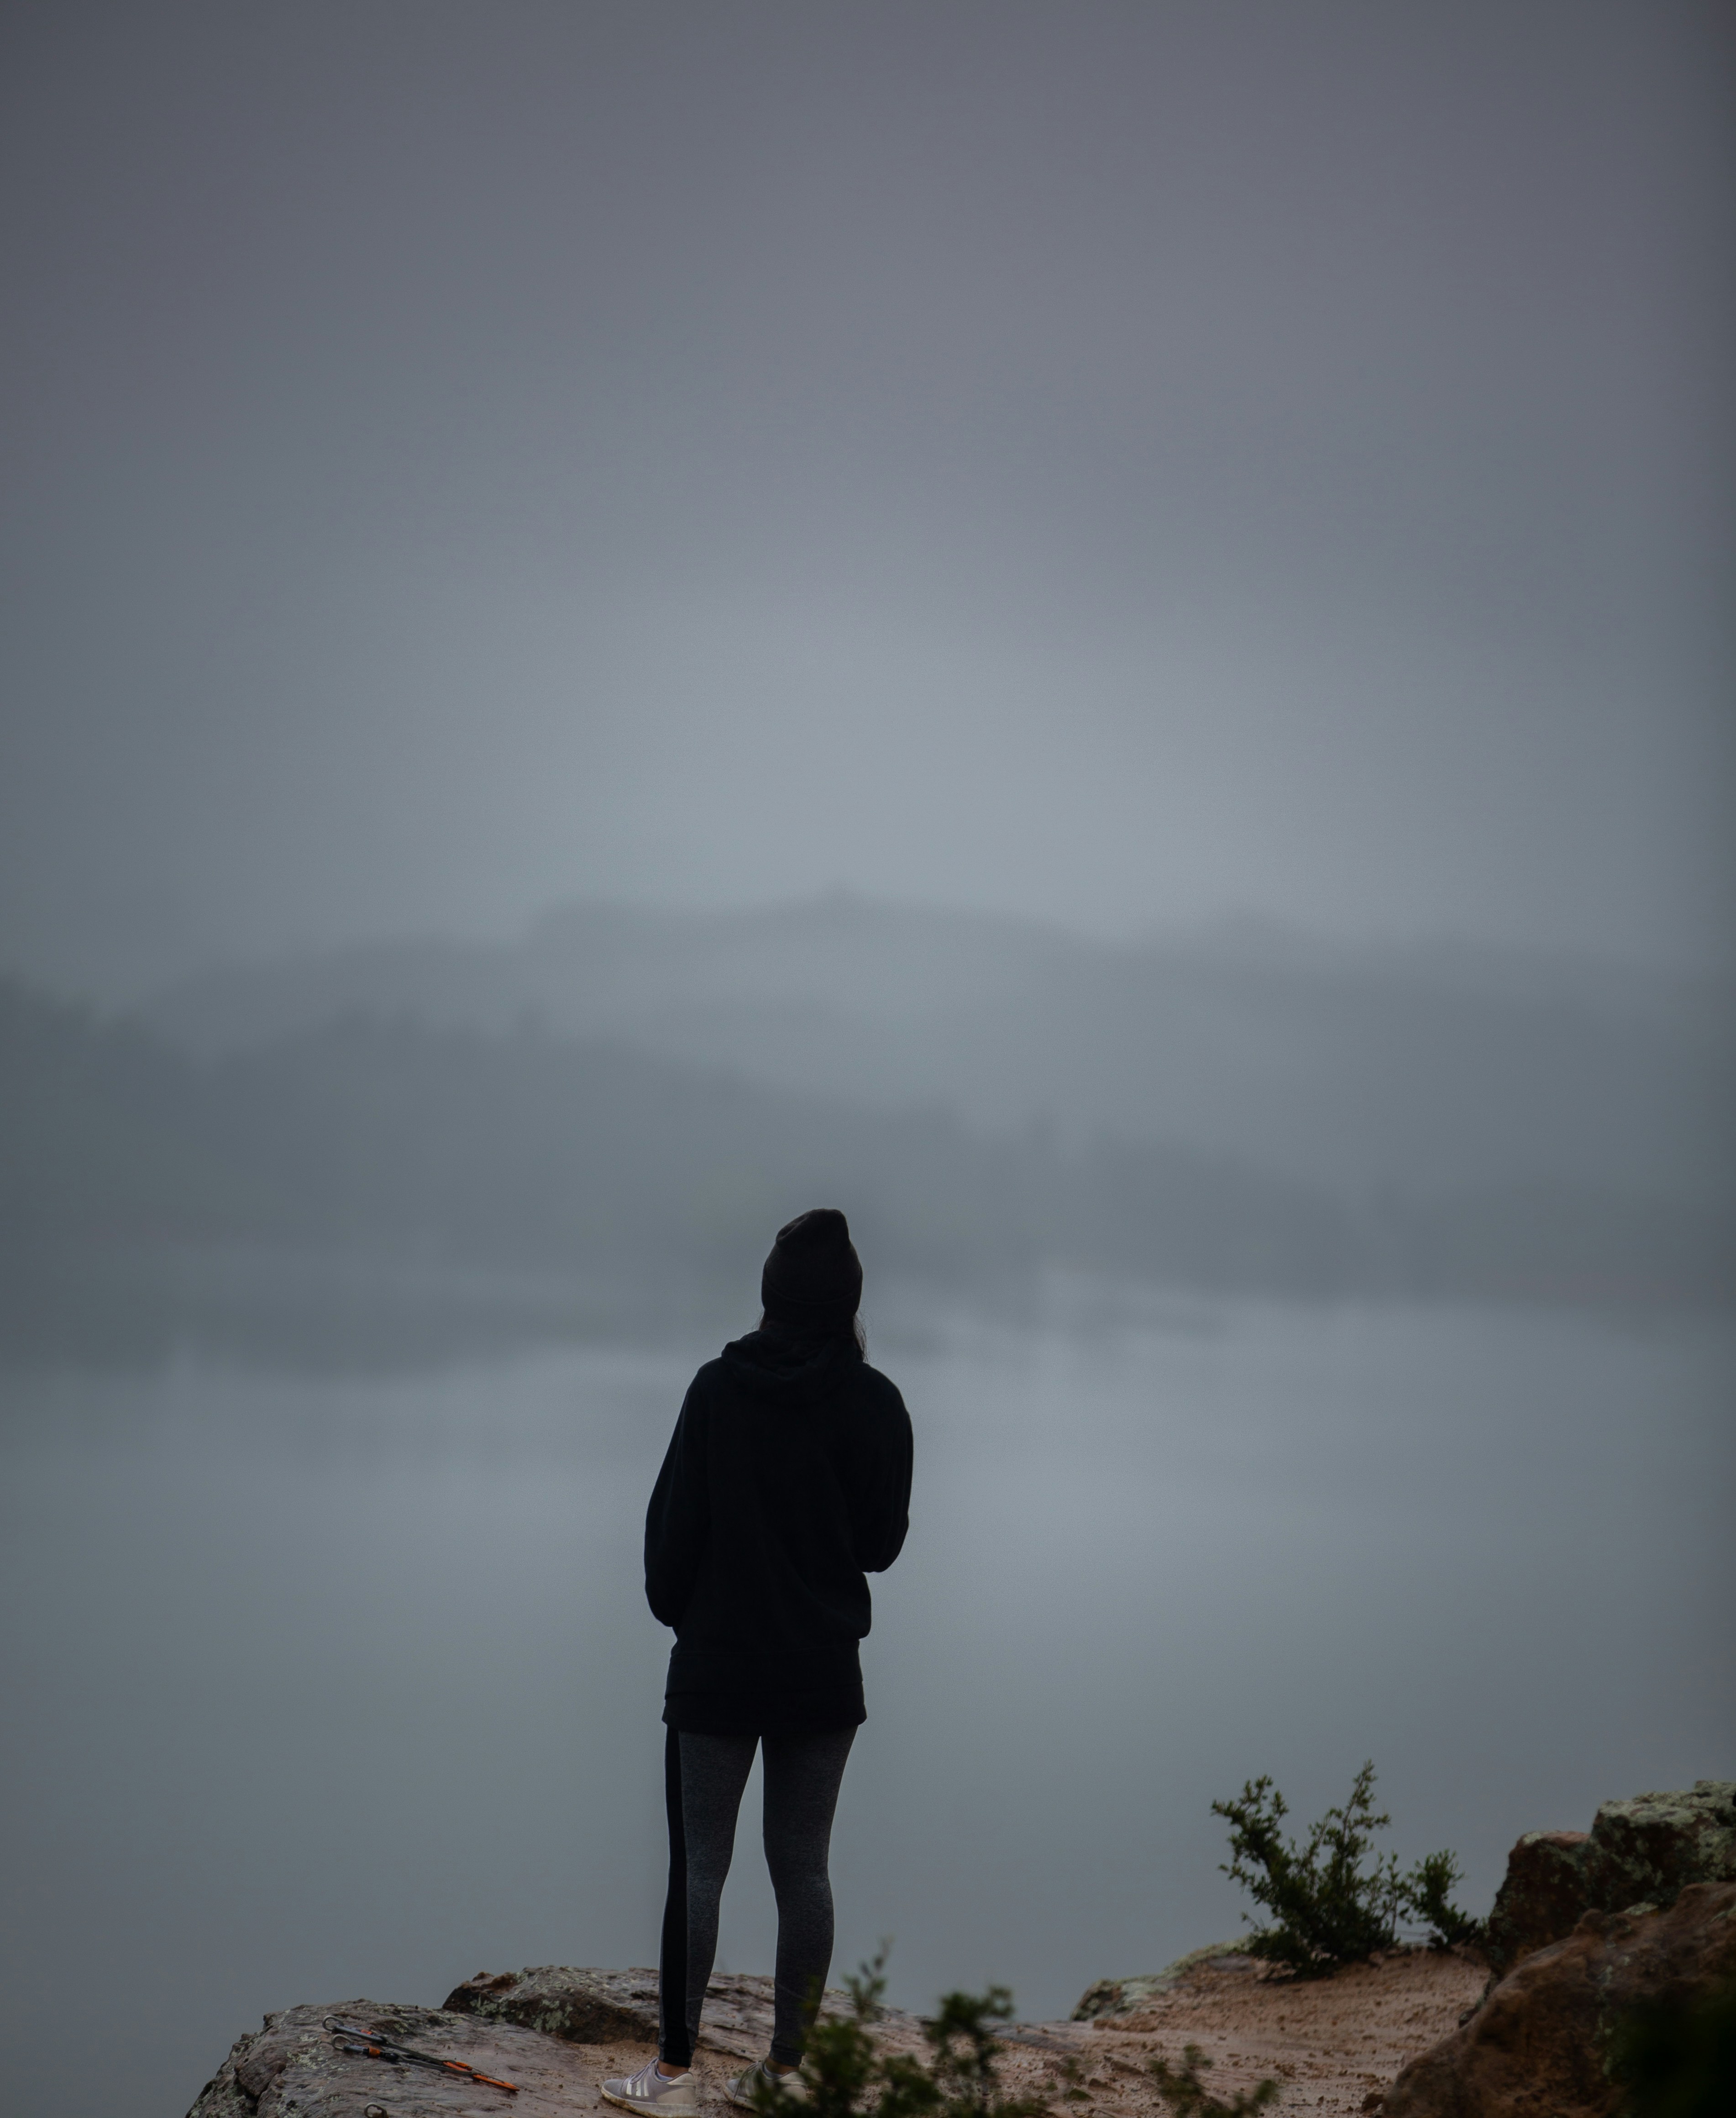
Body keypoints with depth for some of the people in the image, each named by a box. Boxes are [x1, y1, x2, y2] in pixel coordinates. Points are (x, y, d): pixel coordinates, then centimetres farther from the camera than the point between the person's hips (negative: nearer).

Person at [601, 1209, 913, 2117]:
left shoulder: (719, 1388, -8)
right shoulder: (875, 1403, -5)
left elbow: (674, 1519, -3)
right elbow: (882, 1542, 2)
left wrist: (675, 1609, 13)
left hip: (718, 1665, -2)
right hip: (825, 1672, 2)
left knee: (697, 1868, 4)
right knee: (803, 1870, 9)